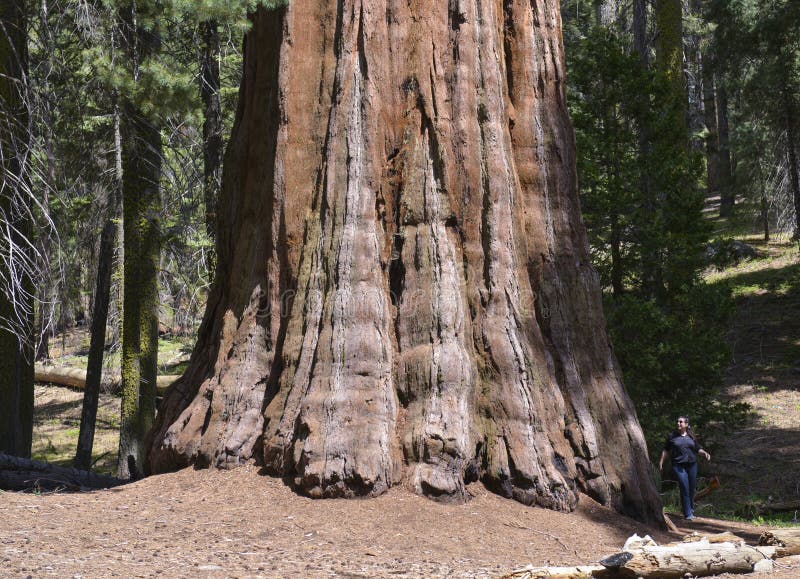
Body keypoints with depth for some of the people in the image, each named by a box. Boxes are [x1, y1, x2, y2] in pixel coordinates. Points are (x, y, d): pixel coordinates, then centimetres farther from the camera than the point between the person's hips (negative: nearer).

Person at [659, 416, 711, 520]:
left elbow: (698, 449, 13)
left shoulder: (691, 436, 10)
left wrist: (705, 453, -6)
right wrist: (661, 462, 7)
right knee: (684, 488, -12)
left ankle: (691, 509, 34)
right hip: (678, 466, -3)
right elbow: (666, 450, 10)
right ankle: (687, 514, -7)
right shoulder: (672, 436, 3)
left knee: (692, 488, 9)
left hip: (692, 465, 3)